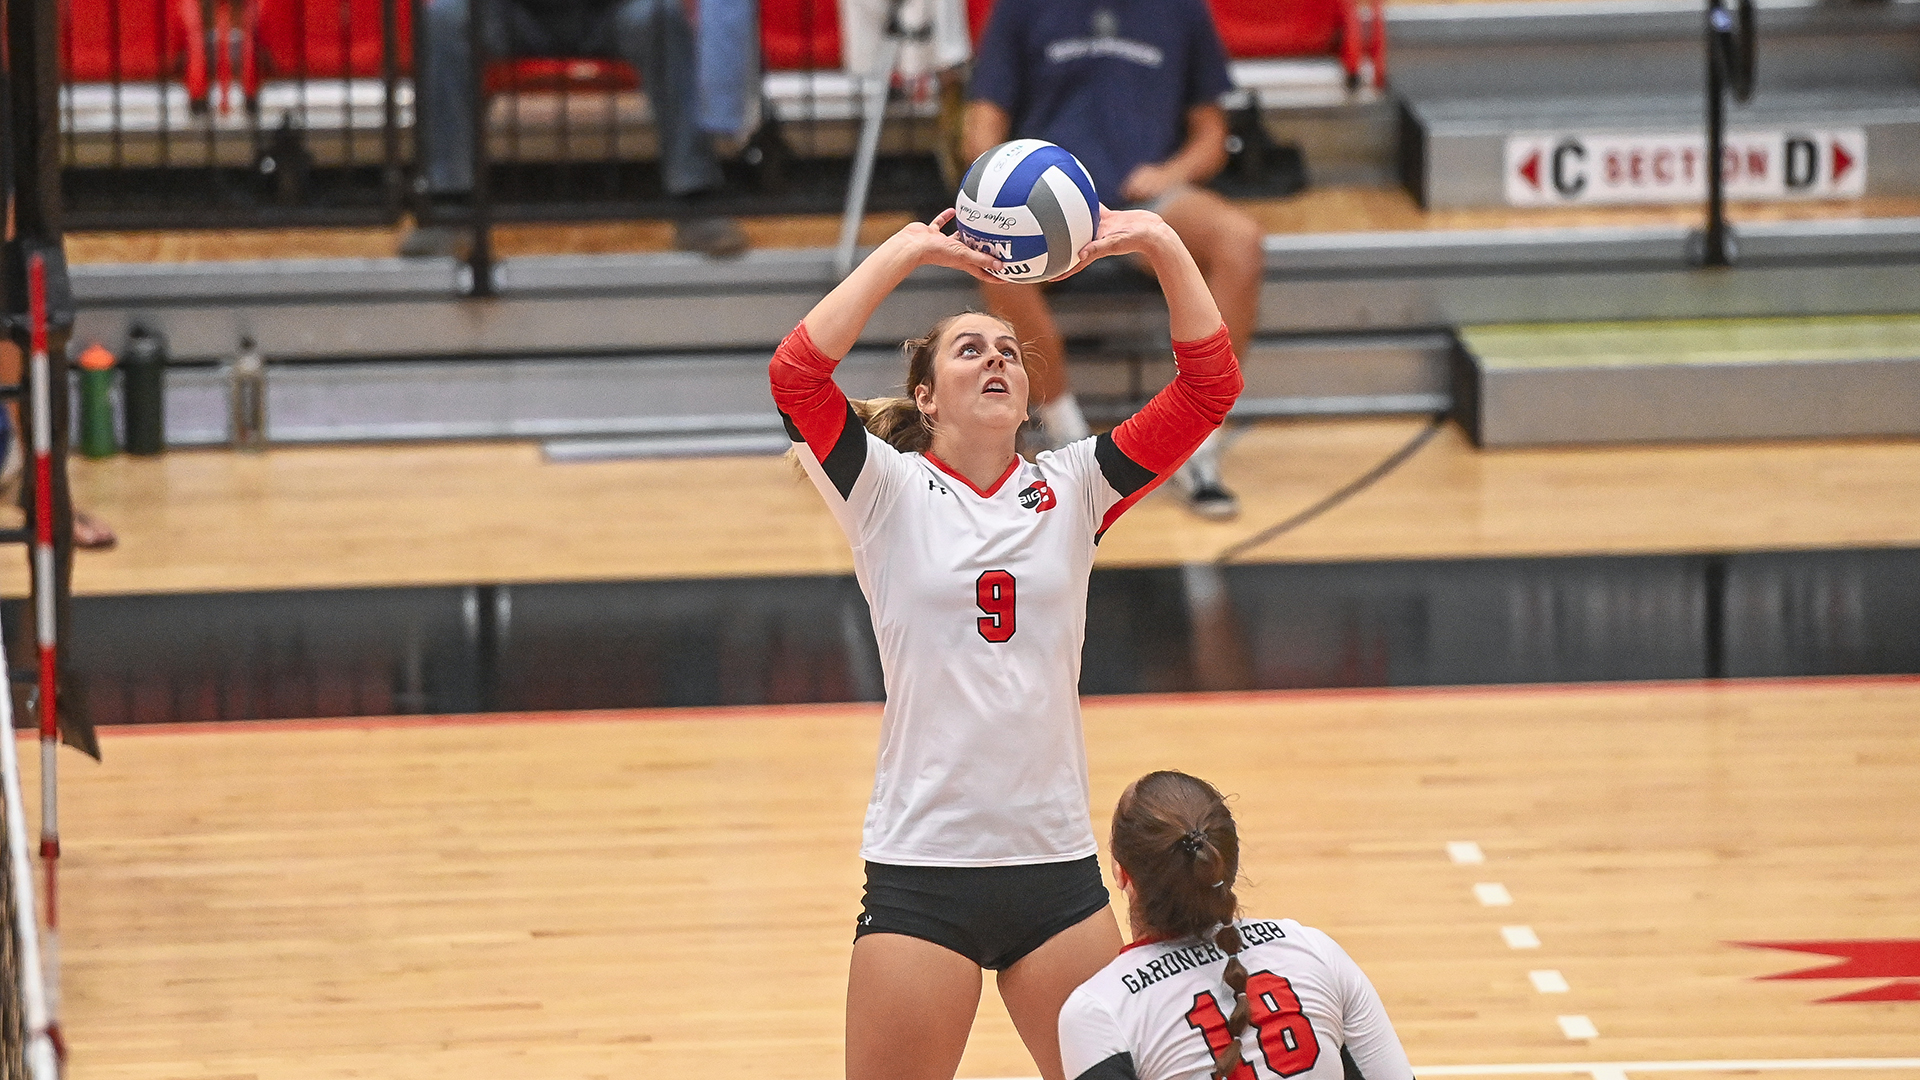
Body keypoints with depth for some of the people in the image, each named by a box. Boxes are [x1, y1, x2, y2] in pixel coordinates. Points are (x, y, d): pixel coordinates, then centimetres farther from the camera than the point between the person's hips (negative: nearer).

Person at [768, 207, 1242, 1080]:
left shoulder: (1070, 491, 7)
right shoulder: (889, 491, 0)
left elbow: (1209, 387, 0)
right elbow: (797, 375, -17)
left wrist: (1164, 249, -11)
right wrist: (907, 252, -18)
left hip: (1056, 868, 3)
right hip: (920, 871, -3)